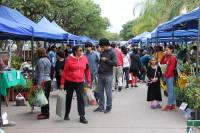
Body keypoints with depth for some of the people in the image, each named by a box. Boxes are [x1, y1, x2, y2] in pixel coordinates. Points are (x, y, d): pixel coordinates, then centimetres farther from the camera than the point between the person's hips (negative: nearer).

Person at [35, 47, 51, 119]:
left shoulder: (41, 61, -13)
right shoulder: (47, 60, 16)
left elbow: (41, 73, -18)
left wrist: (39, 84, -20)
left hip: (43, 81, -10)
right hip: (48, 80, 10)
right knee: (46, 98, 15)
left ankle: (45, 114, -2)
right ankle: (45, 112, 23)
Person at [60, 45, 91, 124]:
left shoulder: (84, 58, 2)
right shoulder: (69, 59, -7)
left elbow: (87, 70, 7)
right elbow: (65, 72, -3)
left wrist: (89, 81, 6)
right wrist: (62, 83, -4)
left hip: (80, 82, 2)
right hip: (69, 82, -2)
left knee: (80, 98, -4)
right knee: (69, 98, 11)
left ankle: (82, 116, 0)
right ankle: (67, 114, 29)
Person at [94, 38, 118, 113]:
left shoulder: (113, 52, -9)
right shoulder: (103, 52, 12)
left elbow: (115, 63, -18)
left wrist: (106, 60, -15)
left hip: (108, 75, -7)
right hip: (101, 75, 7)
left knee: (108, 92, 2)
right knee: (100, 91, 10)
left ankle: (109, 107, 14)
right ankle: (101, 107, 20)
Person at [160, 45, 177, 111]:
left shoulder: (172, 58, -14)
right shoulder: (168, 58, 14)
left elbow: (171, 68, -18)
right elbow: (161, 62, 18)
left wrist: (167, 76, -15)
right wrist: (163, 56, 6)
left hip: (170, 77, -10)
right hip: (168, 76, 10)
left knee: (170, 92, -4)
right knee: (172, 91, 12)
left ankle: (169, 106, 0)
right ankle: (173, 105, 18)